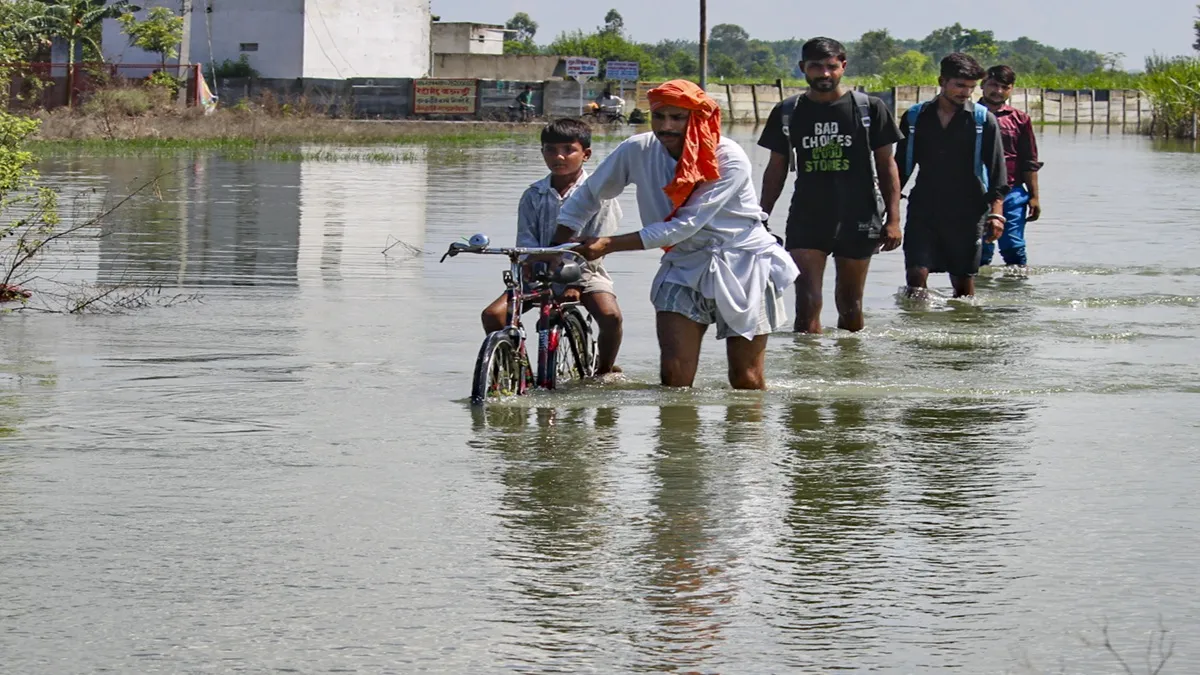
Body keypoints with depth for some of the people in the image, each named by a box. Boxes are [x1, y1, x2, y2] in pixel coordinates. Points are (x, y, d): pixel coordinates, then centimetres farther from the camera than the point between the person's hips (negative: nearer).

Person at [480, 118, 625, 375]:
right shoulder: (533, 195, 3)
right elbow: (526, 246, -2)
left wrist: (575, 284, -21)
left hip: (584, 272, -2)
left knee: (610, 316, -30)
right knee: (493, 315, -18)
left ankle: (604, 371, -4)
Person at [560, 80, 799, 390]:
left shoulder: (730, 161, -21)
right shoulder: (638, 151, -9)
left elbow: (684, 227, -25)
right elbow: (588, 196, 5)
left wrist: (610, 245, -27)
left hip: (742, 267, -3)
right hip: (686, 267, 3)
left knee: (746, 381, -1)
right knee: (674, 376, -13)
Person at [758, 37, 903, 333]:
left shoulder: (870, 109, 1)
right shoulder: (788, 113, 6)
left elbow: (886, 165, 3)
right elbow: (776, 169, 13)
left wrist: (893, 219, -3)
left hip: (857, 220, -1)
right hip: (806, 220, 1)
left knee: (850, 304, 9)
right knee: (807, 303, -11)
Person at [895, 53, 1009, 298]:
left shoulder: (984, 120, 1)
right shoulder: (915, 118, 7)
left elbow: (997, 171, 0)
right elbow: (901, 168, 14)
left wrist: (996, 213, -10)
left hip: (966, 213, -1)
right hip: (923, 211, 1)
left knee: (963, 282, 4)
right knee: (916, 274, -12)